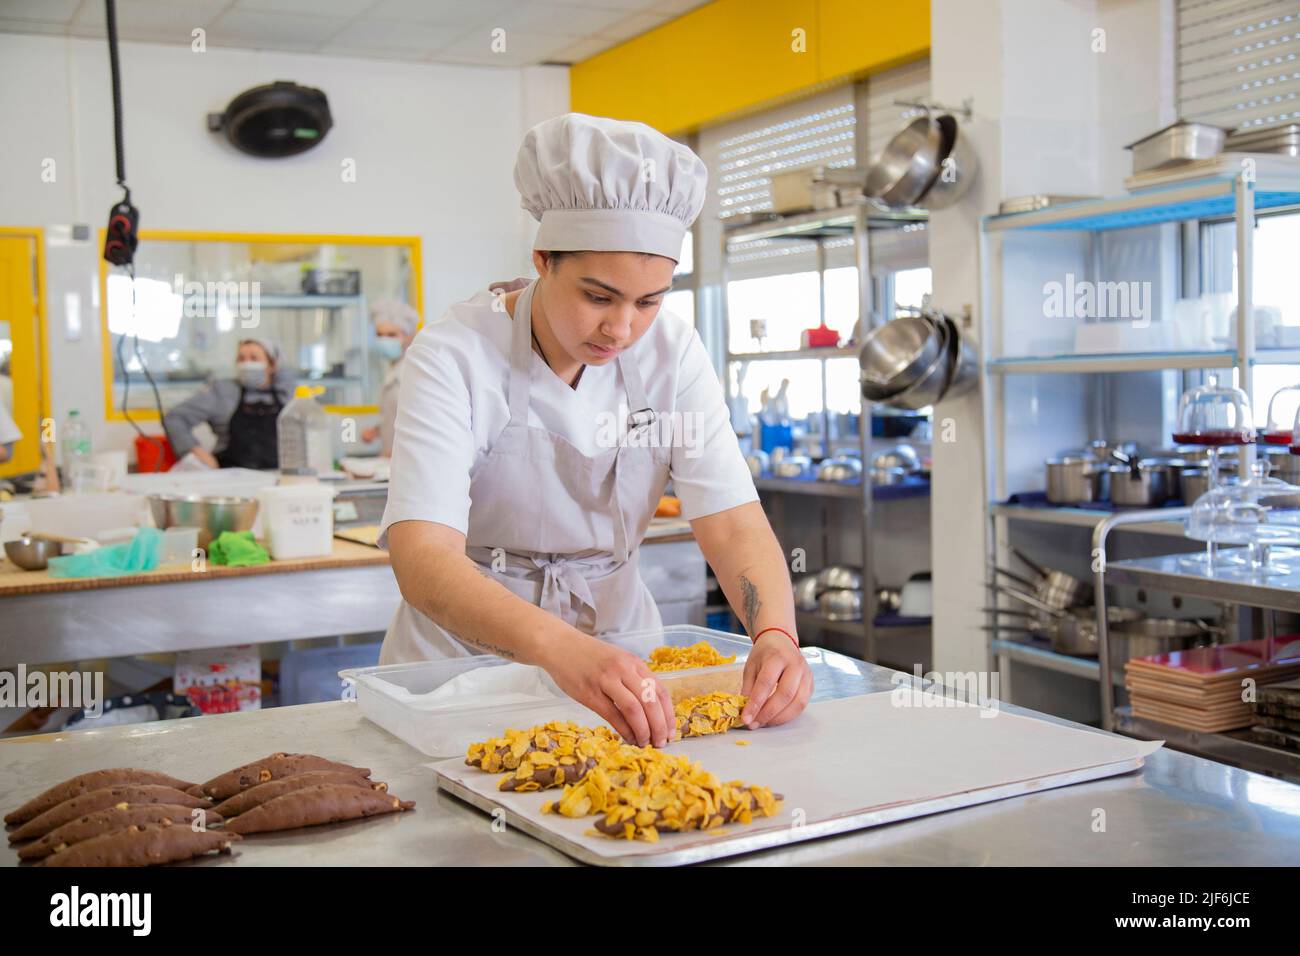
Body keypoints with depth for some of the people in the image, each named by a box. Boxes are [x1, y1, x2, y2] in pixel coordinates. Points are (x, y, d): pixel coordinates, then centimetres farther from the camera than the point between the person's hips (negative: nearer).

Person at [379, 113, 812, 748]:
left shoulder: (672, 355, -4)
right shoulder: (454, 356, -17)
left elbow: (733, 523, -11)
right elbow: (423, 559, -30)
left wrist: (775, 634, -31)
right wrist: (559, 647, -47)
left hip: (618, 642, 3)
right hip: (467, 651, -3)